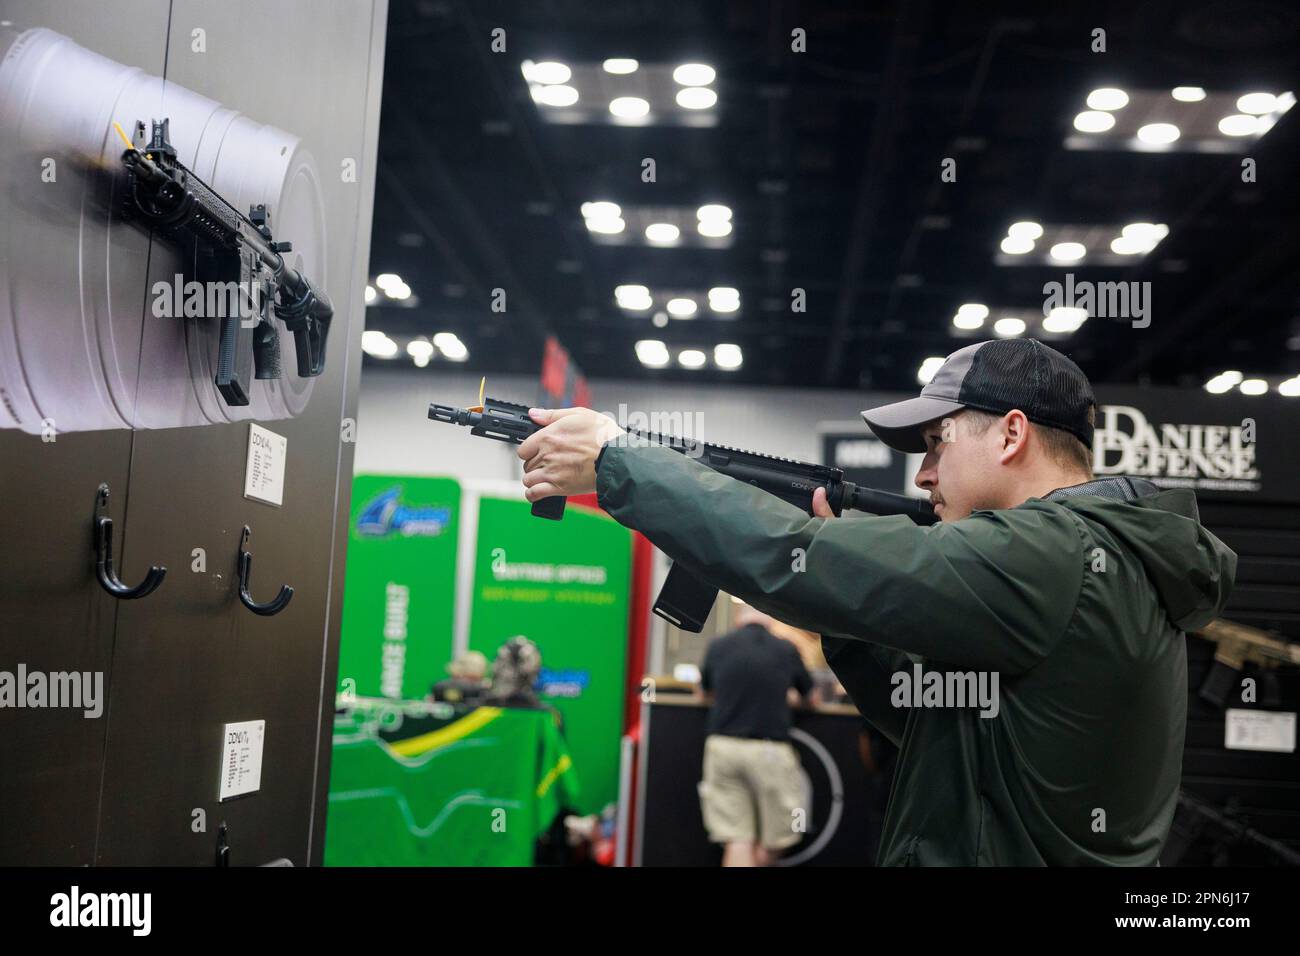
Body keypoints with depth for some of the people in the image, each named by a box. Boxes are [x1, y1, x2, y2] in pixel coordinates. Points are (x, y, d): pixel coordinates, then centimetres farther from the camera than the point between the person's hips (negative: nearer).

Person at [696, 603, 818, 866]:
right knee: (776, 840, 12)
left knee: (737, 842, 2)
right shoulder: (786, 650, 3)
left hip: (722, 746, 2)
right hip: (769, 751, -2)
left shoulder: (717, 645, 5)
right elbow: (812, 699, 19)